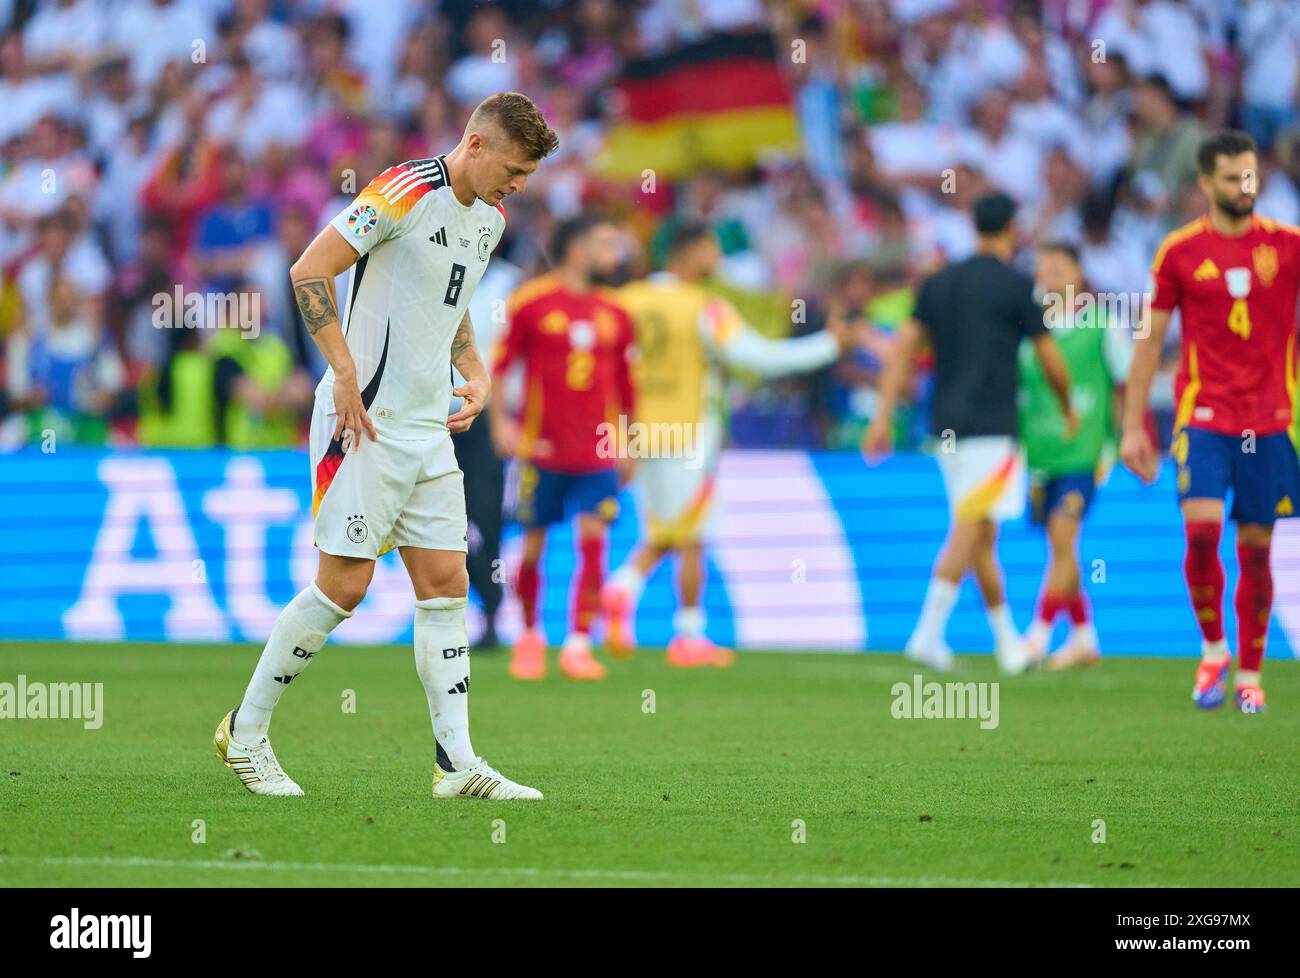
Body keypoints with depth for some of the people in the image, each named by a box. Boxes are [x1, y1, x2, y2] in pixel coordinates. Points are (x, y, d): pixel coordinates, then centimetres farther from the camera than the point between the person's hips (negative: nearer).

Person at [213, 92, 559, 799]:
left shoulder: (489, 217, 13)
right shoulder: (406, 191, -15)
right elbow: (309, 270, -18)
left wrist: (474, 370, 13)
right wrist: (346, 373, -21)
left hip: (429, 430, 8)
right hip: (366, 423, -8)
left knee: (445, 584, 3)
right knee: (344, 585, -8)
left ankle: (457, 762, 3)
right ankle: (245, 733, 6)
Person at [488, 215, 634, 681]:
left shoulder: (615, 314, 9)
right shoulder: (530, 302, -2)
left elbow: (625, 382, 18)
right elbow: (498, 366, 2)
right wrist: (500, 423, -8)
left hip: (598, 454, 3)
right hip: (541, 450, -3)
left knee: (593, 540, -11)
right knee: (533, 546, 4)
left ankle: (579, 644, -6)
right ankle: (529, 636, 25)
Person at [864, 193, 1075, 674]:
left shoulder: (937, 283, 12)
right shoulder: (1016, 286, -4)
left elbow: (903, 350, 6)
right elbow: (1051, 363, 0)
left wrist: (883, 416, 5)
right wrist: (1068, 411, 17)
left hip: (946, 427, 7)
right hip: (991, 427, -6)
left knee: (982, 535, 13)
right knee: (969, 530, -11)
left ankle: (1008, 642, 19)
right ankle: (928, 632, -21)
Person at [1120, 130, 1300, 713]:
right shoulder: (1180, 251, 2)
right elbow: (1149, 339, 7)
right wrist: (1132, 426, 5)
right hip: (1203, 417, -1)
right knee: (1202, 530, -17)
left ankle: (1250, 674, 15)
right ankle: (1213, 650, 4)